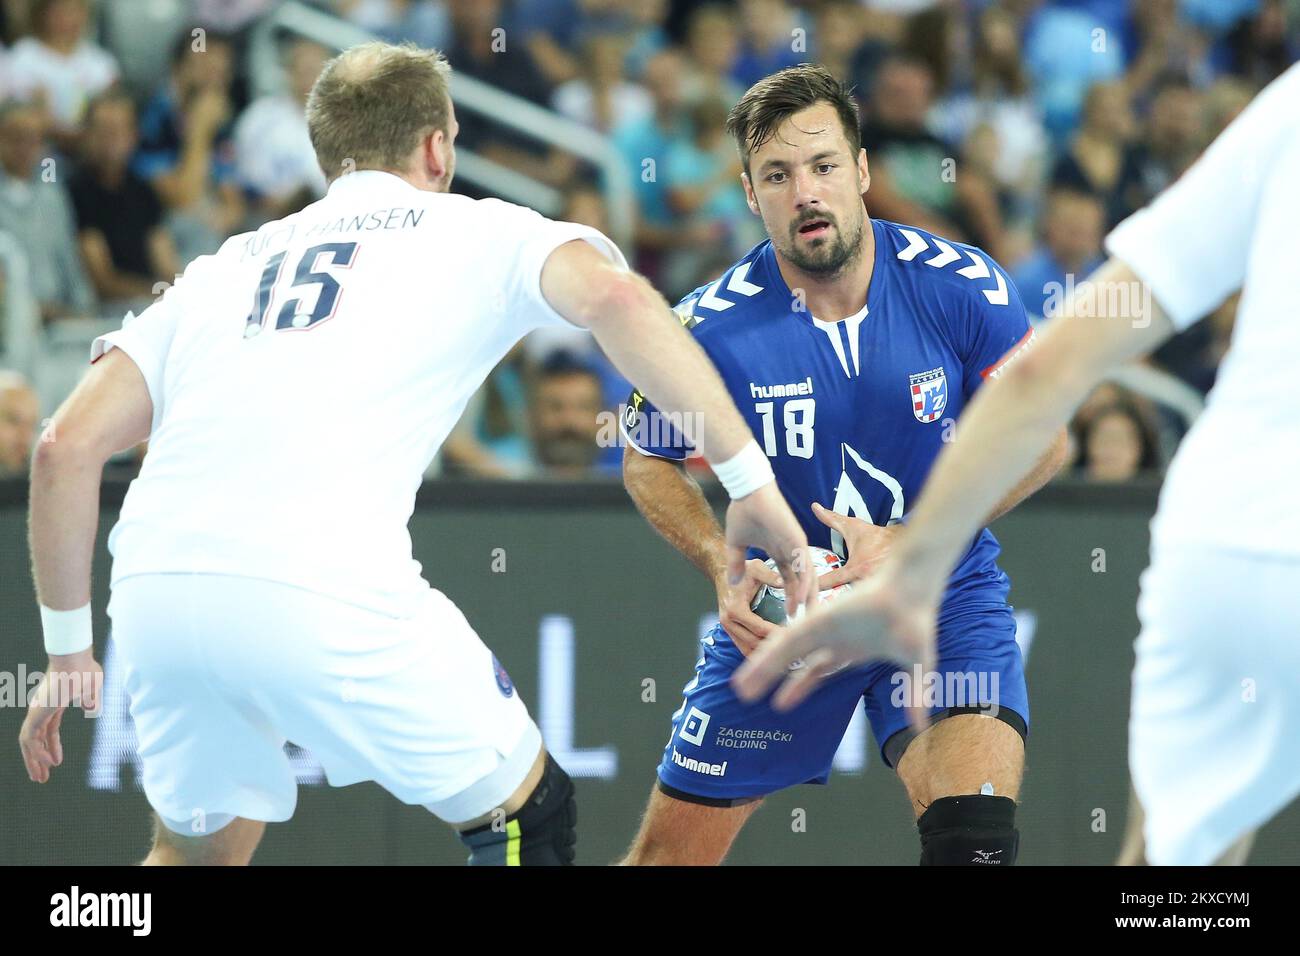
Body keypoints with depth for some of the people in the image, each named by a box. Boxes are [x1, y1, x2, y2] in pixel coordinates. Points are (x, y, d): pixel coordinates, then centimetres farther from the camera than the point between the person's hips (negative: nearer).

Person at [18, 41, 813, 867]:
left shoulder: (227, 265, 28)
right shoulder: (474, 234, 16)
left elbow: (68, 447, 21)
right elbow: (616, 298, -5)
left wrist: (69, 650, 28)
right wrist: (751, 481, -4)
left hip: (156, 588, 5)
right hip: (322, 590, -5)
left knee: (198, 851, 29)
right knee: (531, 815, 17)